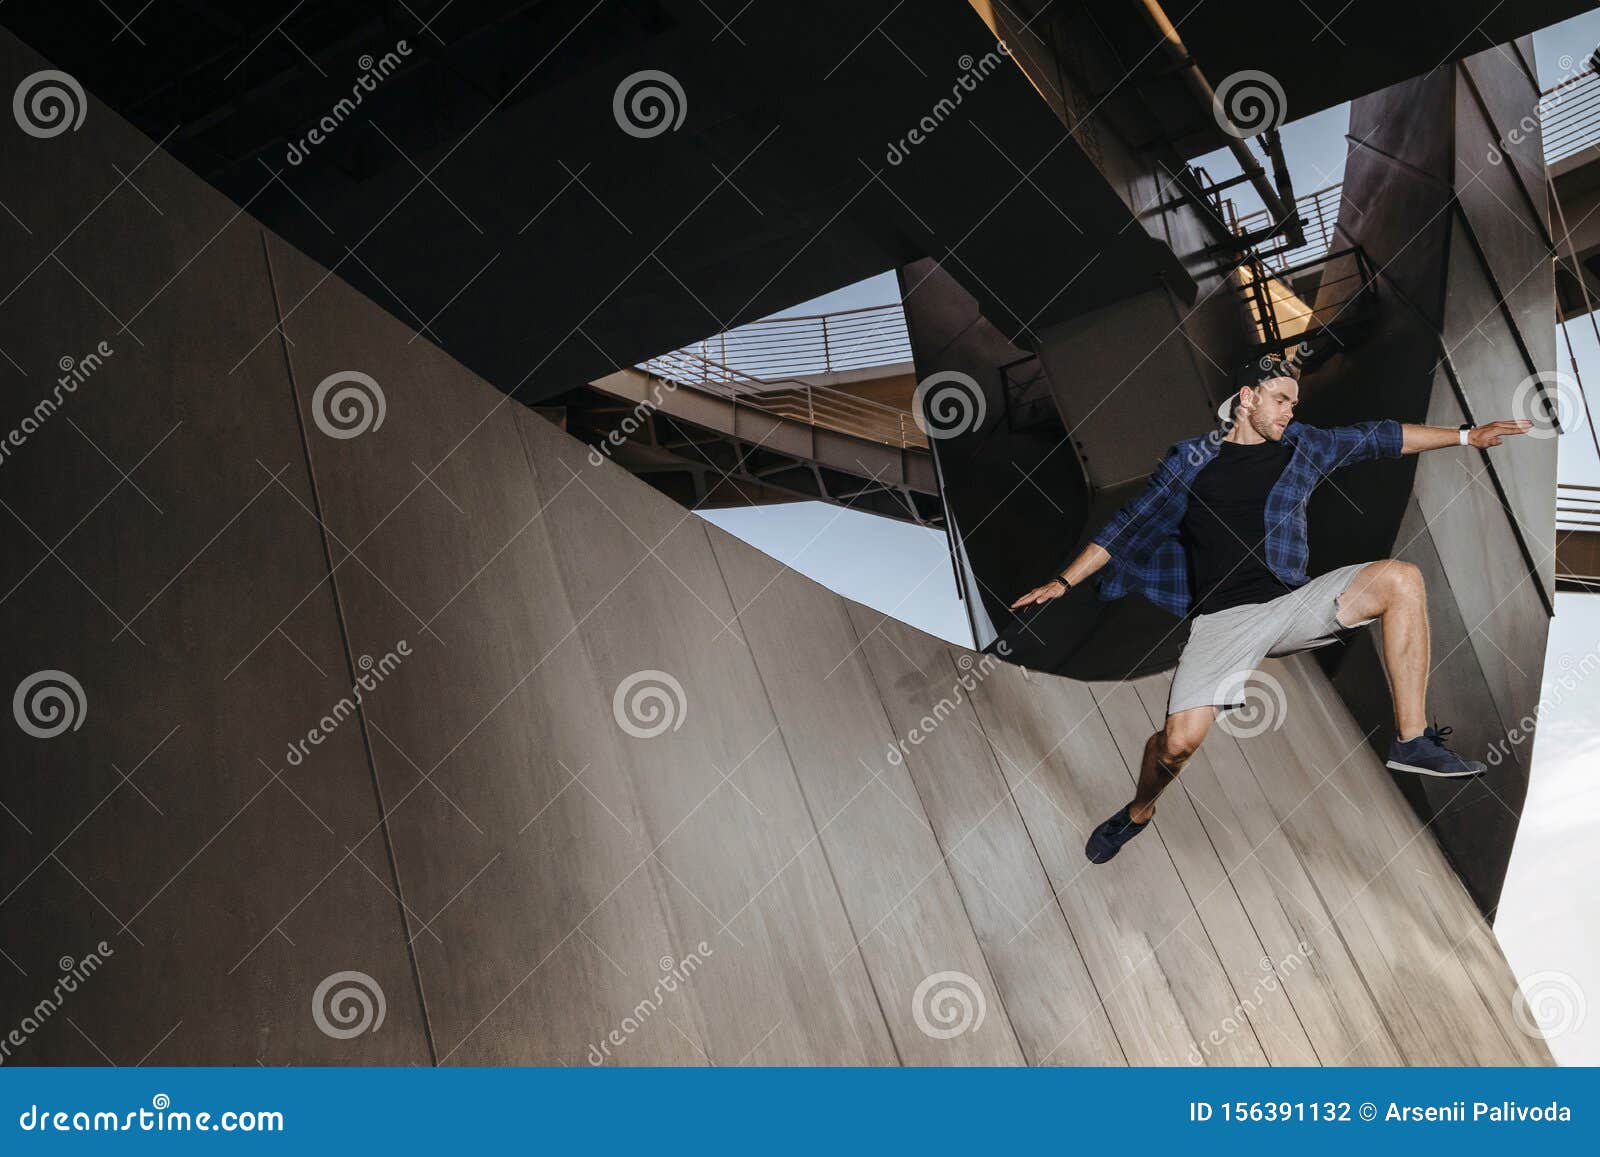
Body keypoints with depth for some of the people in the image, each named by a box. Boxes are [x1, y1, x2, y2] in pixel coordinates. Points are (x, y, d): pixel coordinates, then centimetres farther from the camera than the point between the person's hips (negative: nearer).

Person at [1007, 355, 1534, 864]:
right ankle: (1138, 811, 13)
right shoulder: (1191, 459, 7)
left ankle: (1411, 740, -16)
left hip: (1293, 605, 3)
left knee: (1400, 578, -20)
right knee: (1179, 741, -22)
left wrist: (1466, 434, 21)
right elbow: (1129, 526, 10)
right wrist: (1064, 581, 6)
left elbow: (1378, 436, 21)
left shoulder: (1302, 445, 15)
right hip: (1223, 618, -3)